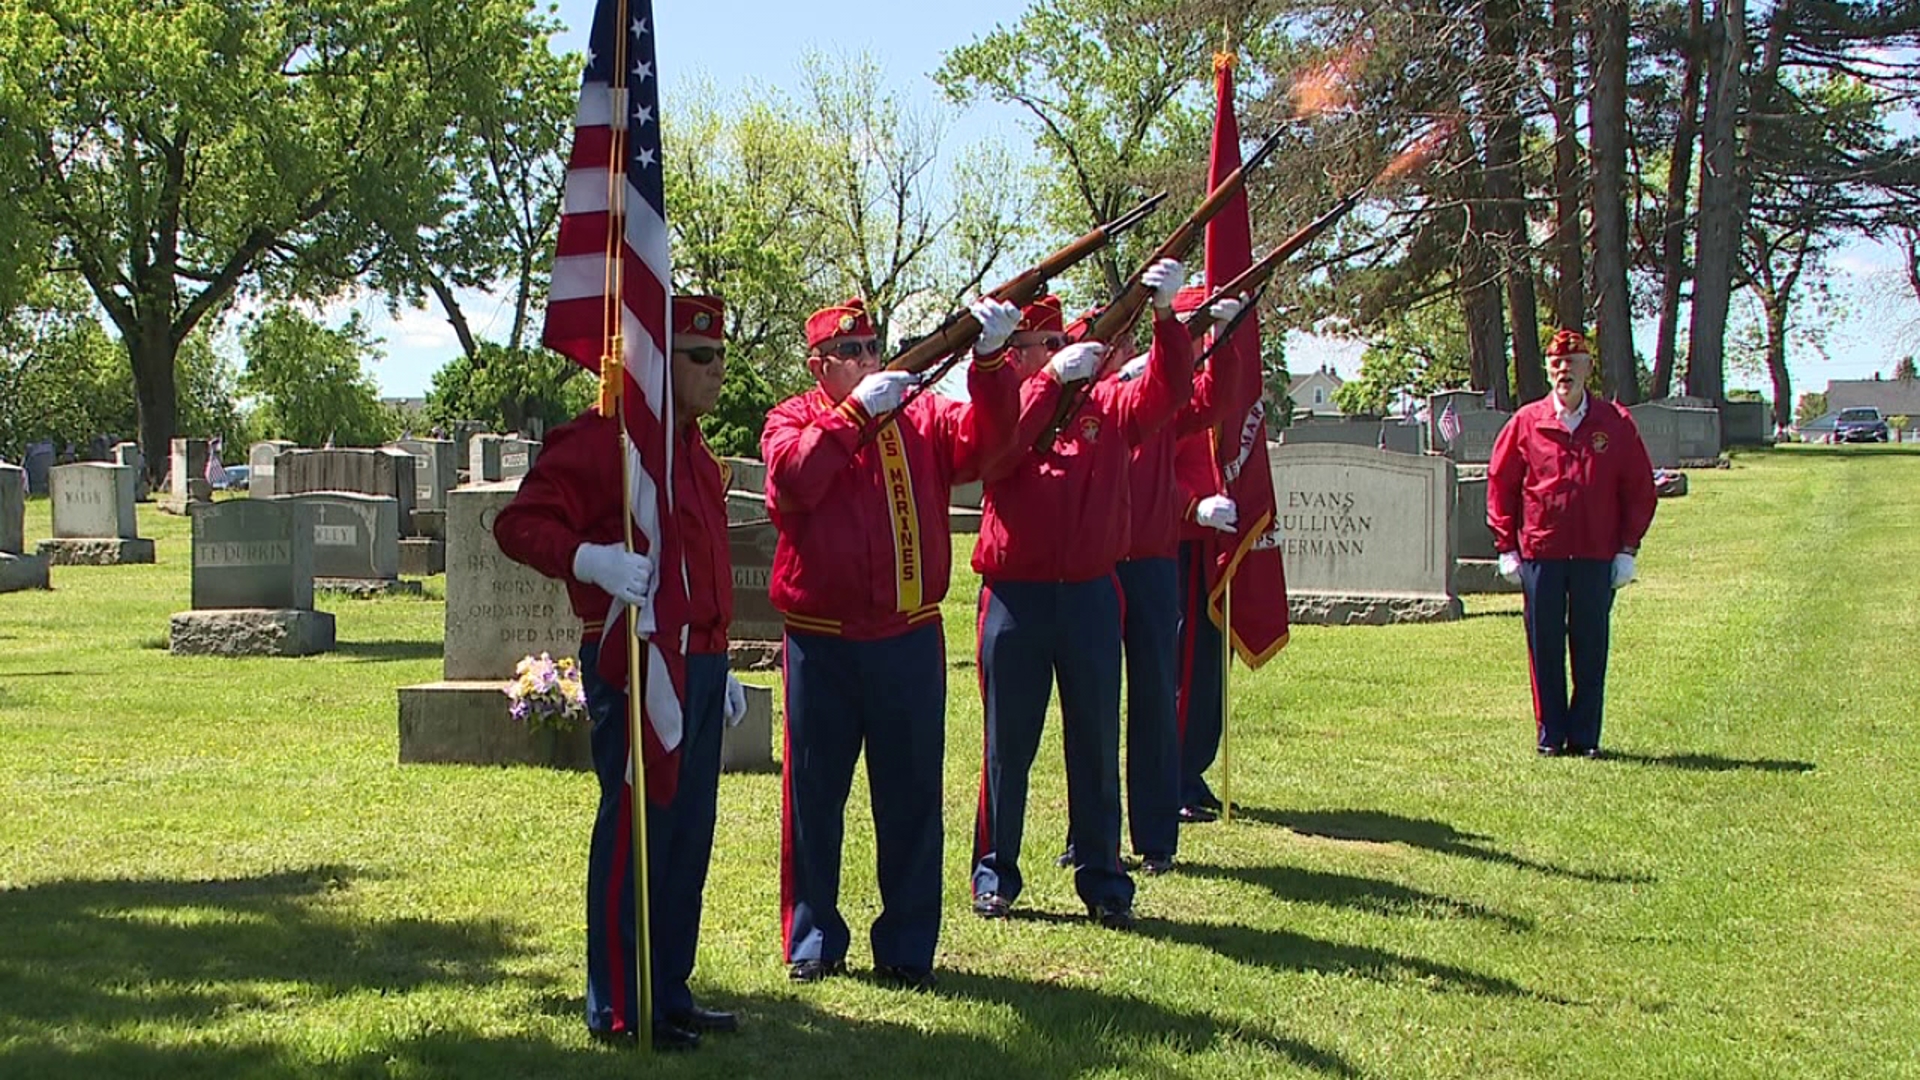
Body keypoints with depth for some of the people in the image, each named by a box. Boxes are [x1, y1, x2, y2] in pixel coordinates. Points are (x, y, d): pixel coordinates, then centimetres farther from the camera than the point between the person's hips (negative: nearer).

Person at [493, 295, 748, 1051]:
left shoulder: (690, 447, 18)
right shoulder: (601, 437, -10)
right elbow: (519, 523, -16)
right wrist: (590, 558, -34)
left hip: (696, 666, 9)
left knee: (687, 838, 12)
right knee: (636, 833, -4)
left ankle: (671, 995, 22)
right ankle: (620, 1011, 5)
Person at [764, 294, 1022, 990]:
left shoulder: (923, 416, 8)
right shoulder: (793, 419, 3)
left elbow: (984, 439, -10)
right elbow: (794, 476, -17)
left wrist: (990, 359, -23)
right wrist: (855, 411, -19)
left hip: (909, 638, 1)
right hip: (821, 641, -1)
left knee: (911, 794, 5)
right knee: (814, 790, 8)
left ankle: (908, 946, 15)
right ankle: (812, 938, 21)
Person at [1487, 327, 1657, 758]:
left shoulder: (1617, 424, 3)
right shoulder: (1526, 423, 3)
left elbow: (1639, 488, 6)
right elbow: (1500, 484, 7)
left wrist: (1627, 549, 0)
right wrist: (1506, 548, 2)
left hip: (1597, 556, 0)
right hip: (1540, 554, 0)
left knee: (1591, 646, 5)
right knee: (1545, 648, 4)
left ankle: (1586, 737, 13)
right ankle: (1550, 735, 13)